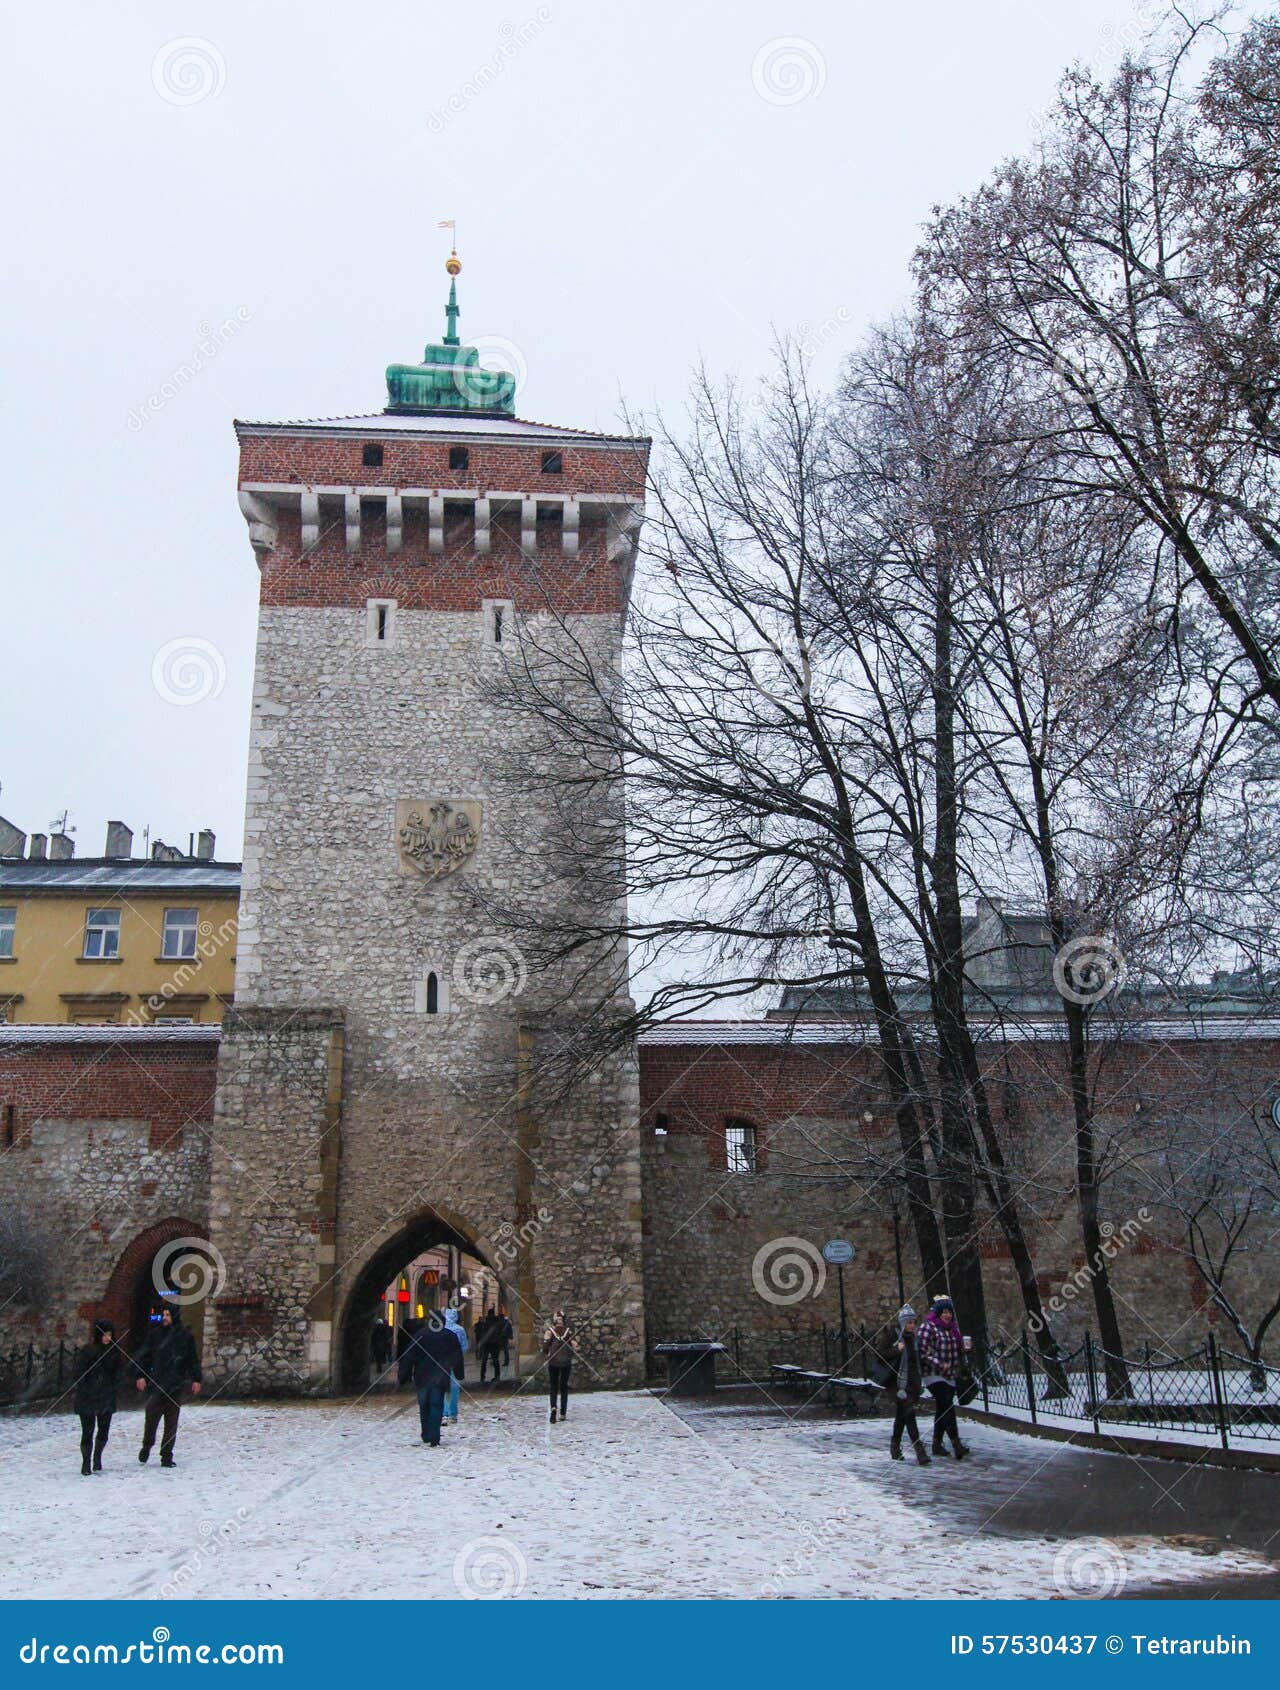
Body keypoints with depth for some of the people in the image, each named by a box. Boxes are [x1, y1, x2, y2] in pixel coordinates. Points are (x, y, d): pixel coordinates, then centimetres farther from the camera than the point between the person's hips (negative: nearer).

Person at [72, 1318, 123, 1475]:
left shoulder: (114, 1350, 5)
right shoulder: (88, 1350, -8)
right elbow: (79, 1373, -7)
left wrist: (115, 1389, 3)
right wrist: (84, 1391, -11)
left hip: (106, 1398, 4)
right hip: (87, 1398, -4)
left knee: (104, 1430, 7)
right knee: (88, 1431, -3)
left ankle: (97, 1457, 28)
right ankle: (86, 1463, 10)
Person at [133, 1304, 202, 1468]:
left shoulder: (185, 1336, 6)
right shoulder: (154, 1334, 5)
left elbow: (193, 1359, 10)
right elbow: (144, 1356, 6)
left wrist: (196, 1379, 6)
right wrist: (141, 1376, -4)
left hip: (175, 1387, 0)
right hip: (155, 1385, 0)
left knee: (171, 1423, 2)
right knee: (151, 1418, -4)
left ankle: (167, 1456, 9)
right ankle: (146, 1446, 21)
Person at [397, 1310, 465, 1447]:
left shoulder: (420, 1335, 0)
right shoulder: (450, 1336, 3)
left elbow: (409, 1356, -2)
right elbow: (457, 1357, 12)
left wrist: (404, 1376, 2)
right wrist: (458, 1373, 23)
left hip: (422, 1377, 1)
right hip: (441, 1378, 0)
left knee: (424, 1406, 15)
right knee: (437, 1406, -1)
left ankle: (426, 1436, 21)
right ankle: (434, 1439, -9)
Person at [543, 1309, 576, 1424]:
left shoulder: (549, 1331, -6)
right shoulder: (568, 1331, -2)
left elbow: (545, 1346, -10)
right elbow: (575, 1346, -8)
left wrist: (546, 1354, 10)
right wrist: (570, 1355, 10)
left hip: (553, 1362, -1)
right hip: (566, 1362, 1)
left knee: (554, 1387, 6)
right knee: (564, 1387, 12)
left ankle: (553, 1407, -19)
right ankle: (563, 1413, 12)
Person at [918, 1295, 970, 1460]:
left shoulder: (952, 1329, 16)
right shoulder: (928, 1327, -8)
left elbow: (958, 1352, 28)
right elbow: (923, 1352, -15)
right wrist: (940, 1364, -21)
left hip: (950, 1376, 8)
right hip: (934, 1376, -8)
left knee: (942, 1410, 11)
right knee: (947, 1407, -18)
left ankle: (937, 1443, 20)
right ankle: (956, 1444, -23)